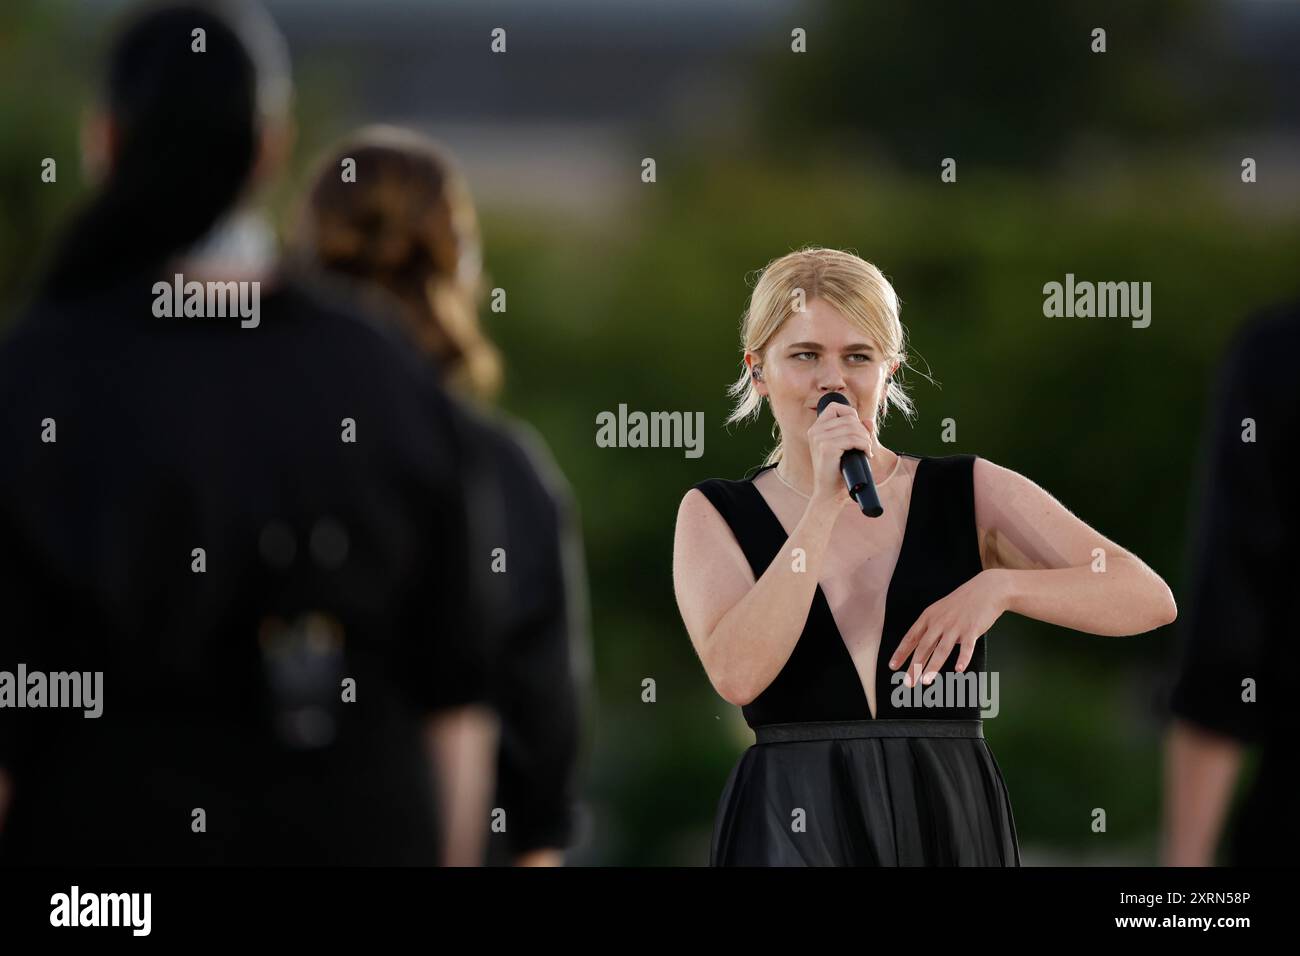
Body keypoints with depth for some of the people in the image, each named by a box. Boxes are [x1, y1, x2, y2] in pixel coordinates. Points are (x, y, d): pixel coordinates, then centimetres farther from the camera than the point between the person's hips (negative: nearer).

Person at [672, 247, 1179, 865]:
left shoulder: (972, 495, 5)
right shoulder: (715, 514, 4)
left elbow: (1150, 600, -3)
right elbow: (737, 675, -13)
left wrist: (999, 586, -18)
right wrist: (825, 501, -14)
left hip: (951, 829, 1)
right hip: (792, 834, -1)